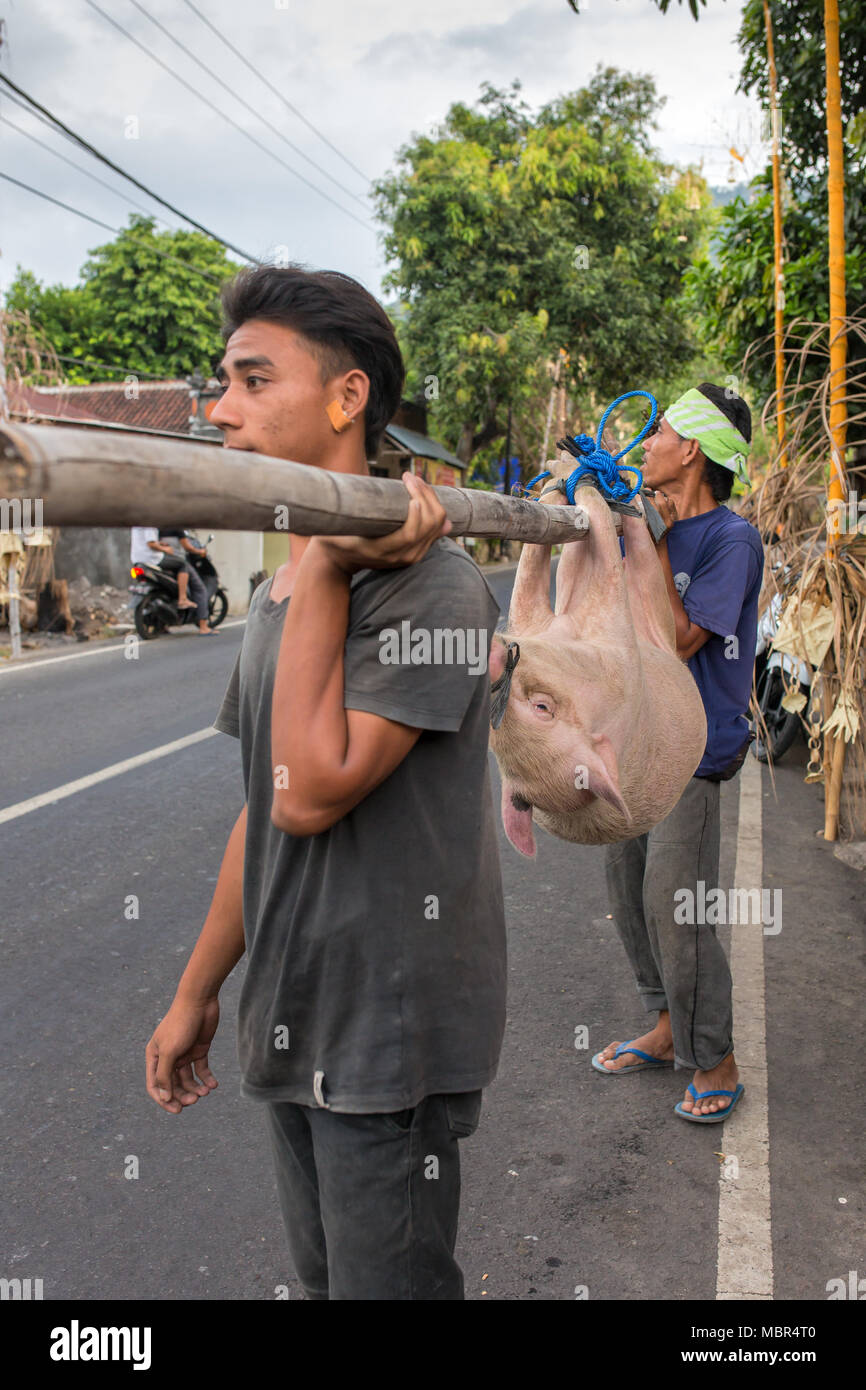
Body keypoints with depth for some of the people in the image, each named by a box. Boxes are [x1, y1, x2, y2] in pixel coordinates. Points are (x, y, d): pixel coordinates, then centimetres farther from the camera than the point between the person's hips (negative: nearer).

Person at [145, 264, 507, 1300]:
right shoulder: (278, 594, 8)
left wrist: (323, 572, -22)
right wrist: (197, 992, 17)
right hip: (289, 1023, 8)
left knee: (384, 1281, 8)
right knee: (320, 1277, 21)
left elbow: (311, 792, -26)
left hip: (390, 1032, -8)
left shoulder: (430, 588, -19)